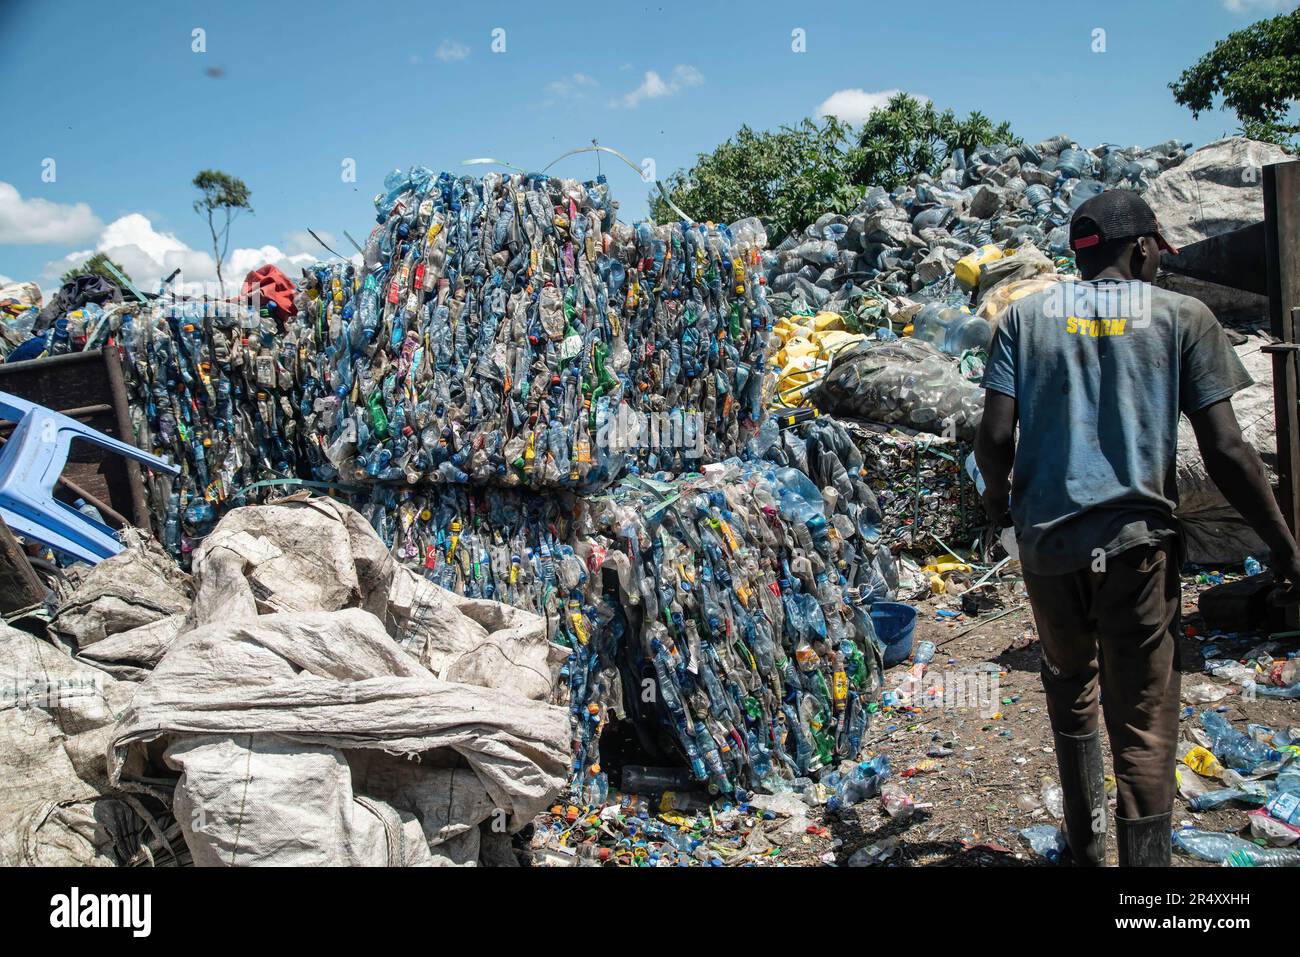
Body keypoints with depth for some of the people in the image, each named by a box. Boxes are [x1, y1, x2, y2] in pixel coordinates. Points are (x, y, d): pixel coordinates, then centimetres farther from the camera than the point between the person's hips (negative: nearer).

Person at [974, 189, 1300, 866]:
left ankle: (1085, 843, 32)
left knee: (1071, 687, 23)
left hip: (1045, 537, 3)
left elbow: (995, 438, -4)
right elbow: (1225, 450, -5)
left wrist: (997, 497, 17)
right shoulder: (1181, 316, 1)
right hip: (1138, 539, -2)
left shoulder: (1025, 316, 6)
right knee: (1143, 722, 3)